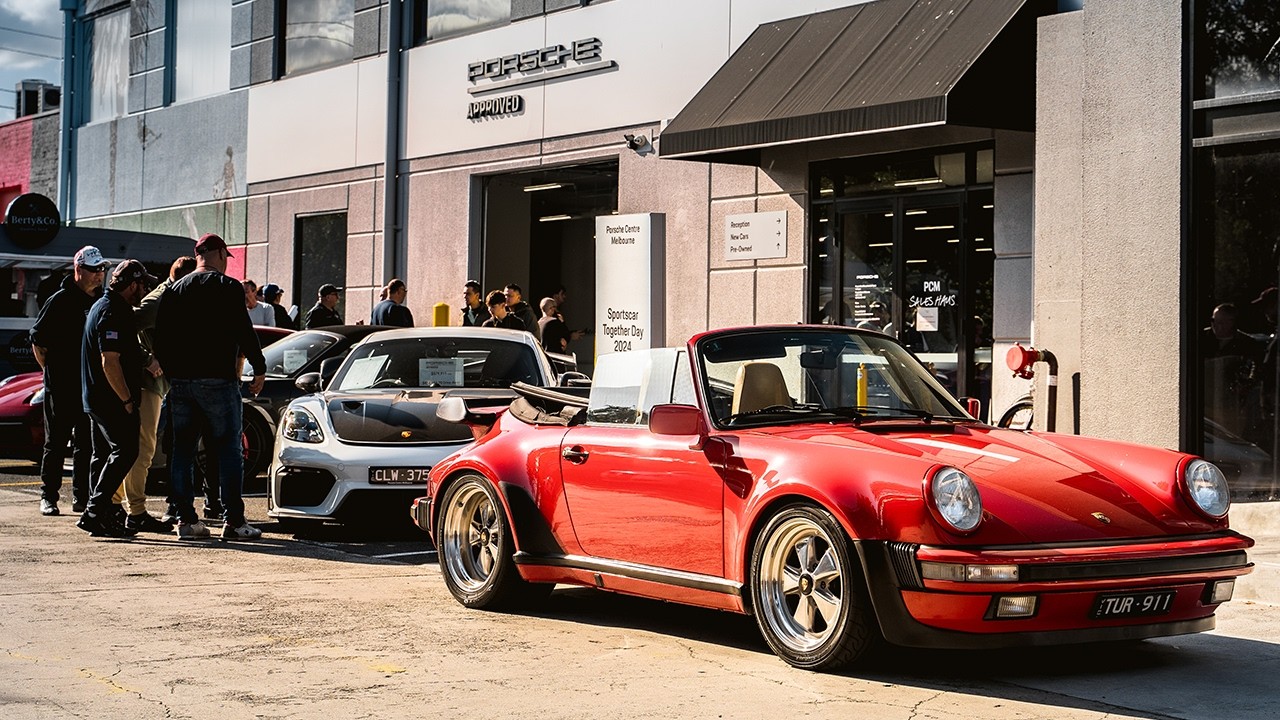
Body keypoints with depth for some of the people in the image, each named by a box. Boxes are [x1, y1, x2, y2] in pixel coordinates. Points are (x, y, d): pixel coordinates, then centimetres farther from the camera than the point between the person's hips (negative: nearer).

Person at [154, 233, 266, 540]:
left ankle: (186, 519, 7)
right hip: (217, 380, -5)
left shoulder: (173, 290, 12)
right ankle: (234, 520, -5)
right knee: (228, 450, -2)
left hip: (180, 382, 5)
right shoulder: (228, 288, -4)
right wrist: (259, 368, 1)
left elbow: (160, 339, 12)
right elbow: (243, 331, -9)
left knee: (182, 450, 8)